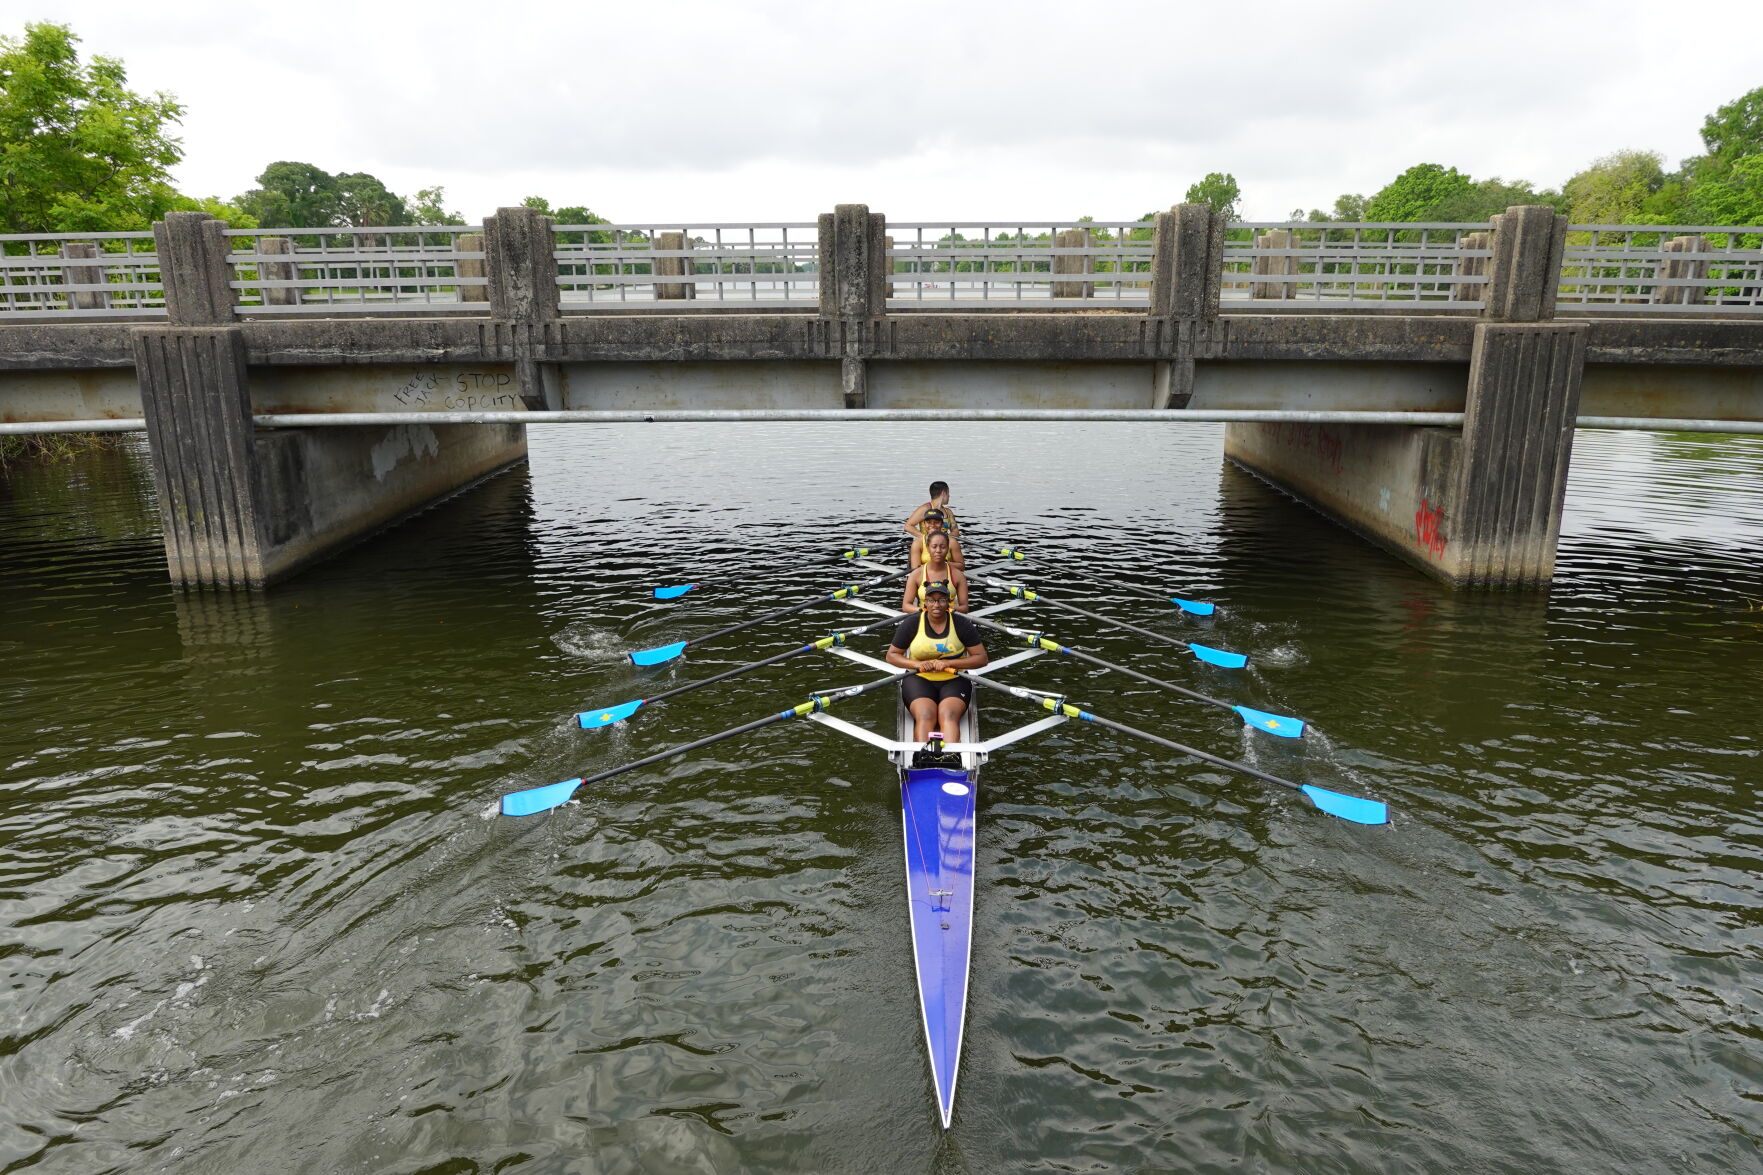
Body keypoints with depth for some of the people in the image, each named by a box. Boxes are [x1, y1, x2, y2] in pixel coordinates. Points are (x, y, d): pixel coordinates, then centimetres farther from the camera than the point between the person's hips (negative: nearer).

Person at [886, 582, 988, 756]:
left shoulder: (962, 624, 3)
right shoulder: (911, 624, 4)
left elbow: (981, 657, 2)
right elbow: (892, 655, 10)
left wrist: (948, 663, -11)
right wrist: (917, 664, -9)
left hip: (954, 681, 0)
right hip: (919, 679, 0)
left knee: (949, 715, -31)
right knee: (925, 716, -30)